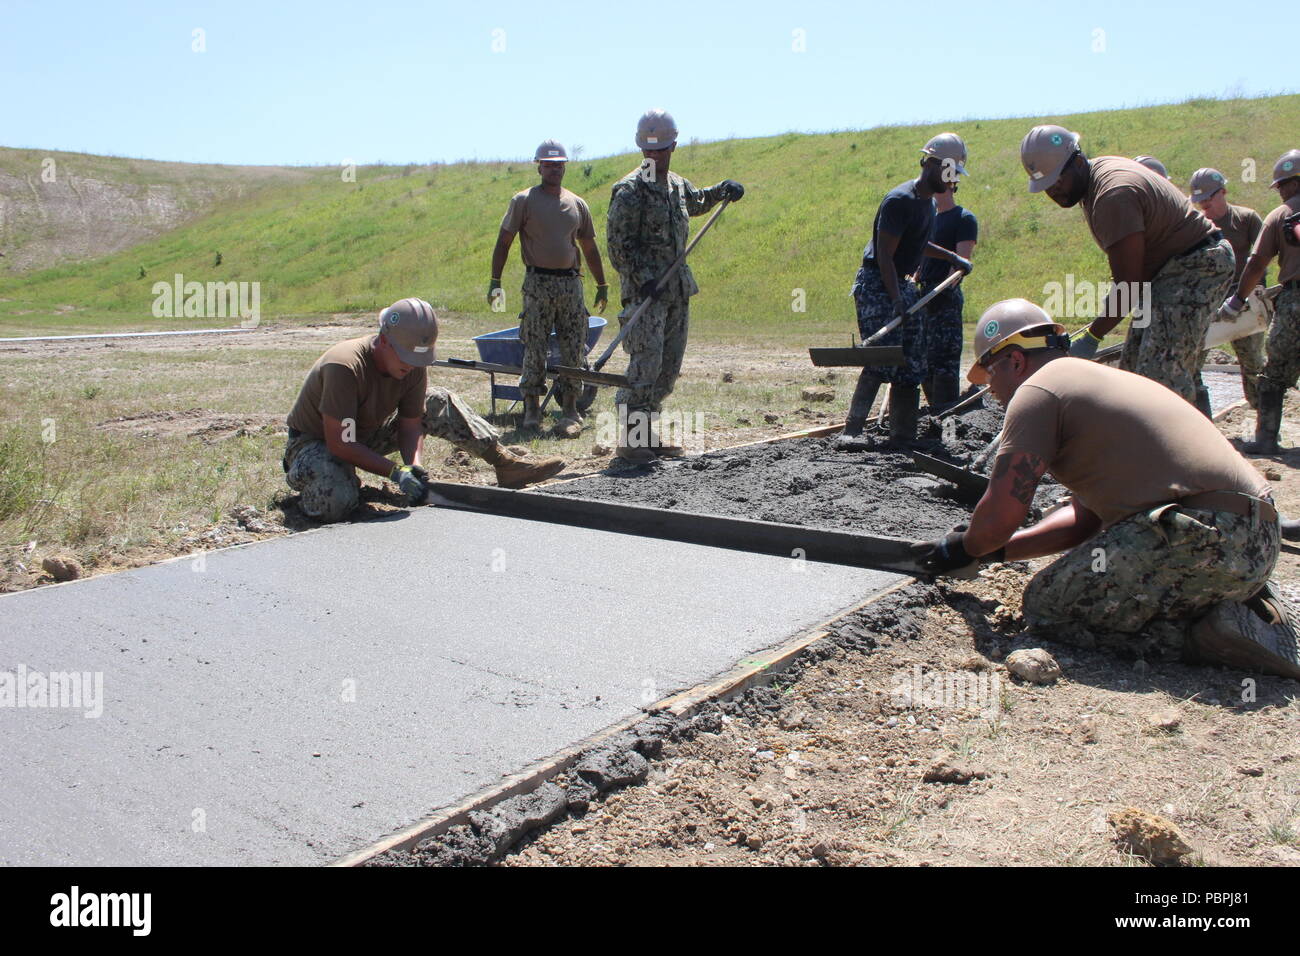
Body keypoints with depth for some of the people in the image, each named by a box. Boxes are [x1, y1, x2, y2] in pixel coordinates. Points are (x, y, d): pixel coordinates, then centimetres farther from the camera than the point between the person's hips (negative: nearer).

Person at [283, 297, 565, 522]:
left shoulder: (415, 366, -14)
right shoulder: (344, 367, -35)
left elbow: (410, 424, -6)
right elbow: (339, 445, -33)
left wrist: (413, 466, -26)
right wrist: (396, 472, -34)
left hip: (368, 433, 6)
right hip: (315, 441, -6)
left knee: (441, 403, -6)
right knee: (335, 505, -37)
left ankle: (507, 465, -5)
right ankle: (299, 475, -3)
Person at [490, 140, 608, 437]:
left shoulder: (577, 204, 14)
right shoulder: (524, 201, 2)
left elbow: (589, 248, 22)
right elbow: (503, 243, 1)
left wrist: (602, 285, 21)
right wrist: (495, 282, -6)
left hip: (571, 283, 4)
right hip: (538, 284, -3)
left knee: (574, 349, 1)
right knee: (535, 348, -2)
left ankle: (570, 408, 7)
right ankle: (532, 406, 9)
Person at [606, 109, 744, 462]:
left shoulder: (678, 184, 16)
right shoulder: (630, 189, -7)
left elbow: (697, 202, 41)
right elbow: (618, 241, -12)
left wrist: (724, 189, 25)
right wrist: (643, 280, -20)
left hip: (678, 289, 8)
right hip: (645, 290, -8)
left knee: (669, 369, 9)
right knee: (645, 365, -14)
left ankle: (647, 434, 18)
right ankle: (628, 441, -8)